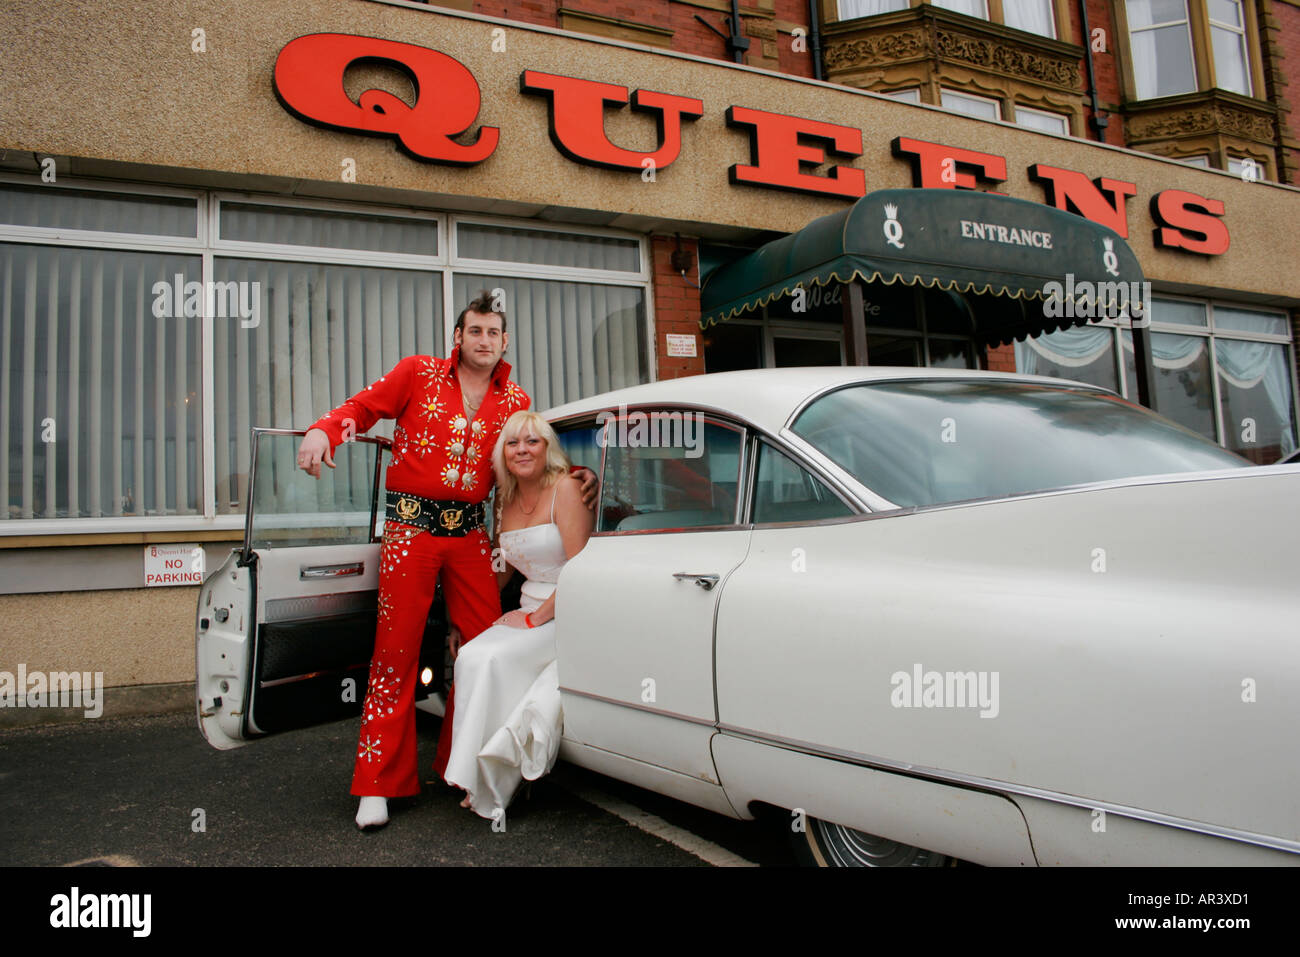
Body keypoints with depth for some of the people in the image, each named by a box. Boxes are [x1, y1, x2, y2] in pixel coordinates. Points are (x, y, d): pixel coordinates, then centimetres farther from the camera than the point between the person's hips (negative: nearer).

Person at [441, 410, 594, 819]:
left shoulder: (565, 490, -10)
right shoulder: (506, 502, 11)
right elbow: (504, 570, 19)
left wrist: (537, 618, -16)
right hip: (530, 613, 6)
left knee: (495, 658, -26)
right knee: (471, 657, -19)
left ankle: (489, 788, -12)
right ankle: (482, 777, -9)